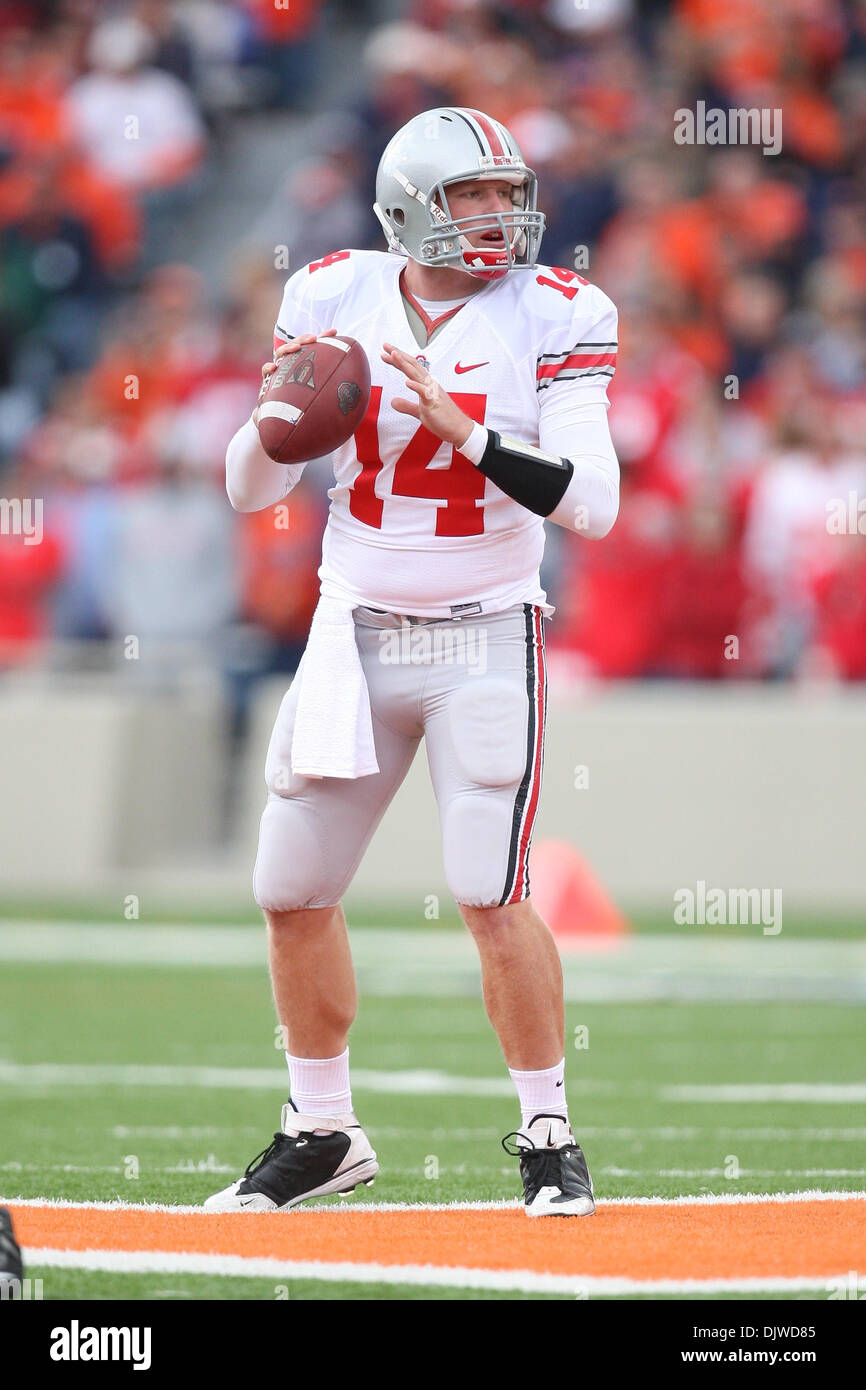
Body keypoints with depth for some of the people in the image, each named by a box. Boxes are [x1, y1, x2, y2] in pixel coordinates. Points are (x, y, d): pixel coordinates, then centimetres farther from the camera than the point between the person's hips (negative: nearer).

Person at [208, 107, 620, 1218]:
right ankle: (322, 1133, 24)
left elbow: (592, 504, -18)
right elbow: (249, 492, 3)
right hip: (356, 632, 4)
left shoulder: (548, 317, -8)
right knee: (292, 893, 6)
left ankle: (548, 1136, 1)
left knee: (491, 895, -15)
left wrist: (463, 428, -27)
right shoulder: (335, 302, 0)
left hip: (485, 641, -4)